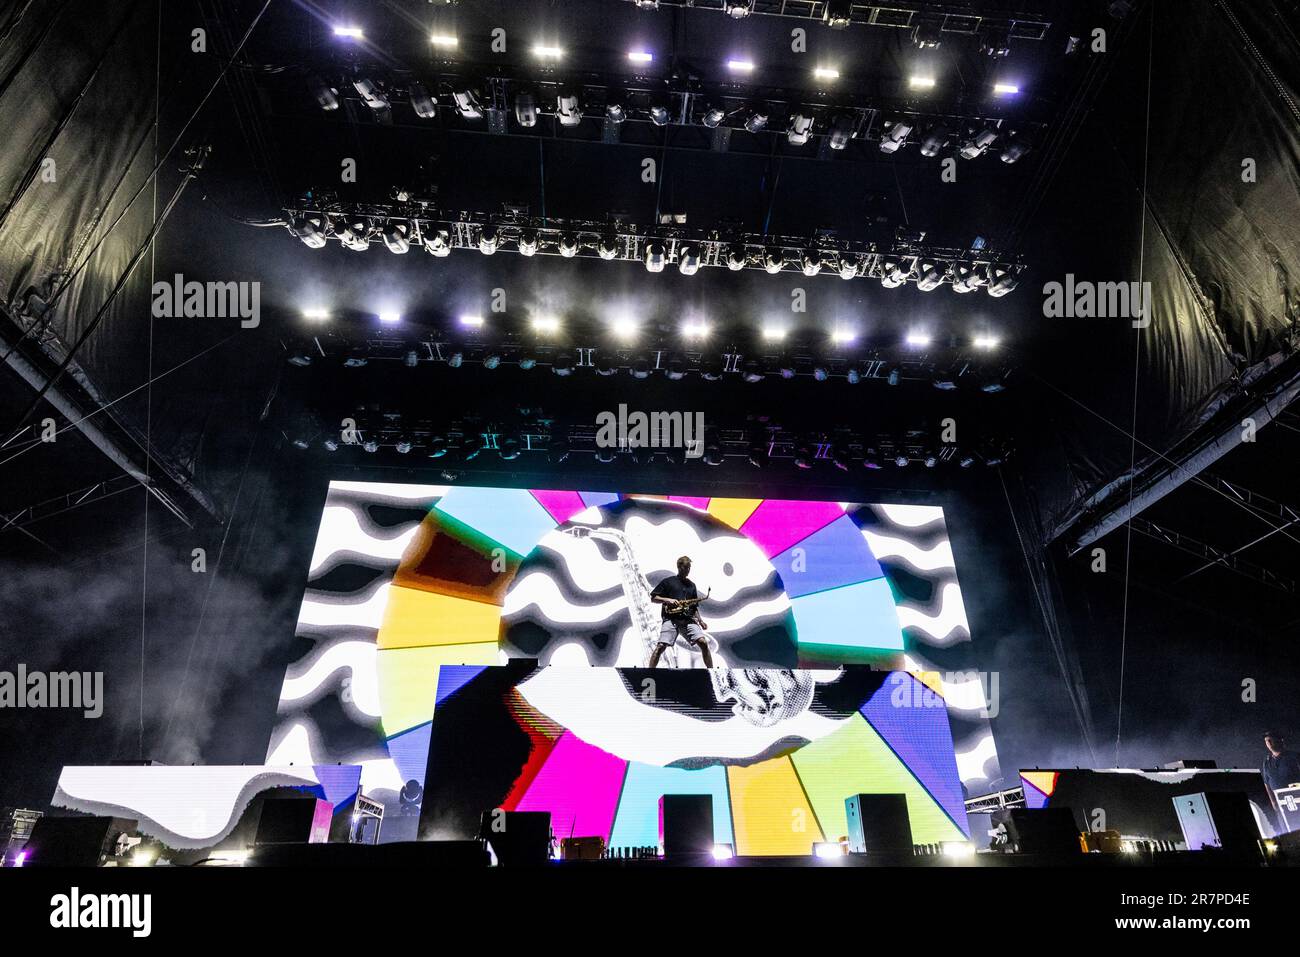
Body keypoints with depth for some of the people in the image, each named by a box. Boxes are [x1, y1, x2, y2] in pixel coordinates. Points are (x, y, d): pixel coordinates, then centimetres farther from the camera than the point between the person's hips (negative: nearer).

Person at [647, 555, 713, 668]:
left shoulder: (692, 585, 22)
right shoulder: (668, 581, 8)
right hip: (671, 619, -4)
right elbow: (653, 598, 5)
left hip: (688, 620, 4)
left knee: (703, 643, -13)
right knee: (661, 646, -19)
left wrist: (700, 620, 13)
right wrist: (667, 600, -10)